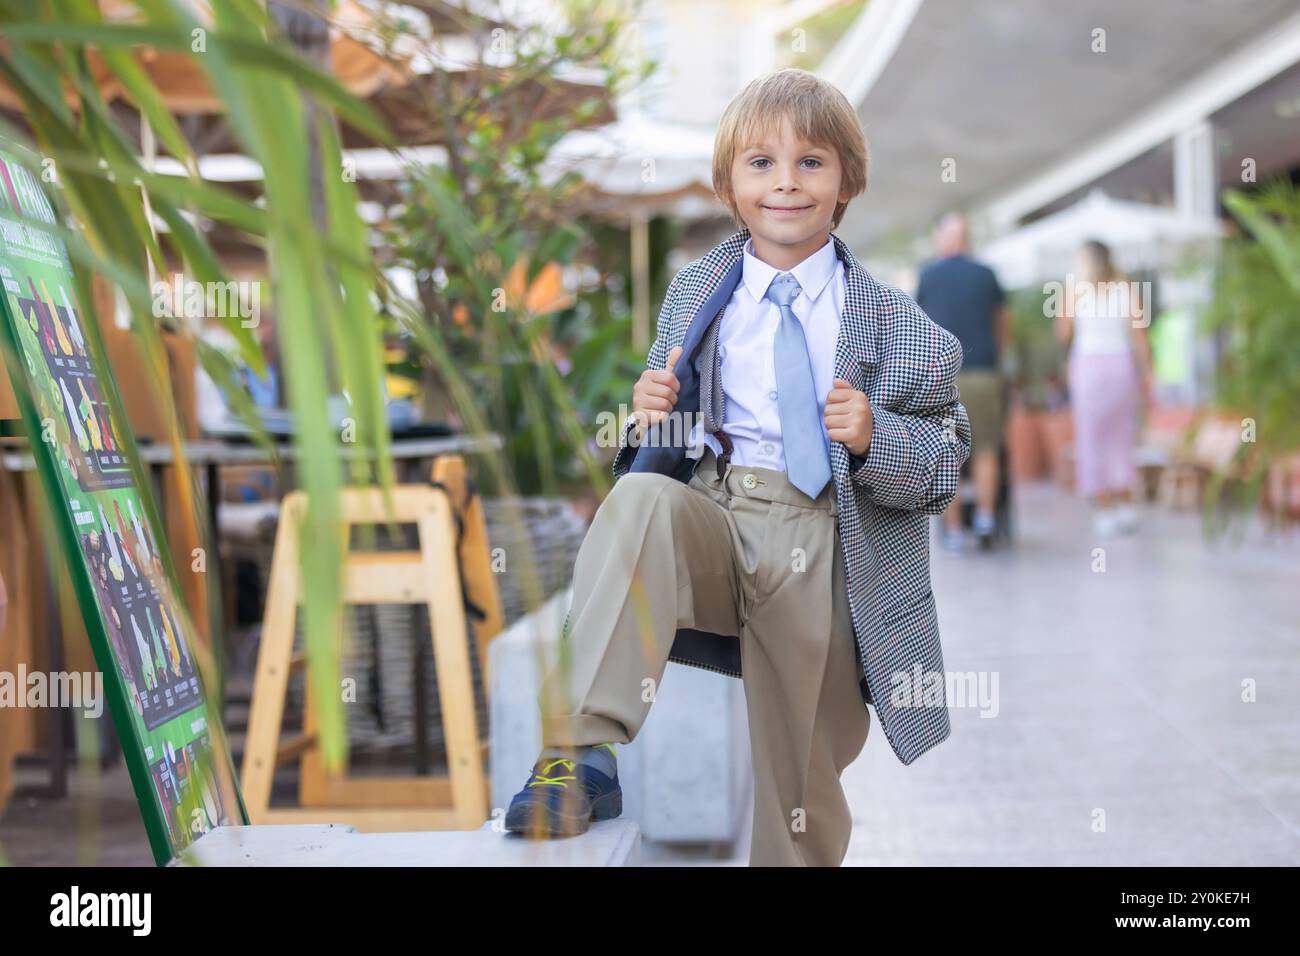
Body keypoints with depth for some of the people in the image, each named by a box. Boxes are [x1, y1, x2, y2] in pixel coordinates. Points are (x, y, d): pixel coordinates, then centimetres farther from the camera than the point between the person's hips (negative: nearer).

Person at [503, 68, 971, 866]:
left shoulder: (891, 321, 4)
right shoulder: (694, 294, 11)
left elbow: (947, 464, 5)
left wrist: (875, 438, -15)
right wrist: (651, 419, -5)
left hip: (820, 551, -1)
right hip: (708, 517, 1)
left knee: (802, 791, 1)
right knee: (639, 497, -34)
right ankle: (584, 754, -37)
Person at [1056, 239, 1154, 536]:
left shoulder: (1073, 289, 0)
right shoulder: (1126, 286, 4)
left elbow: (1064, 335, 4)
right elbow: (1139, 333, 0)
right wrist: (1148, 374, 4)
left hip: (1088, 364, -2)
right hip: (1122, 364, 2)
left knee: (1093, 437, 3)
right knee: (1122, 438, 13)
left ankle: (1105, 510, 0)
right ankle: (1126, 507, 12)